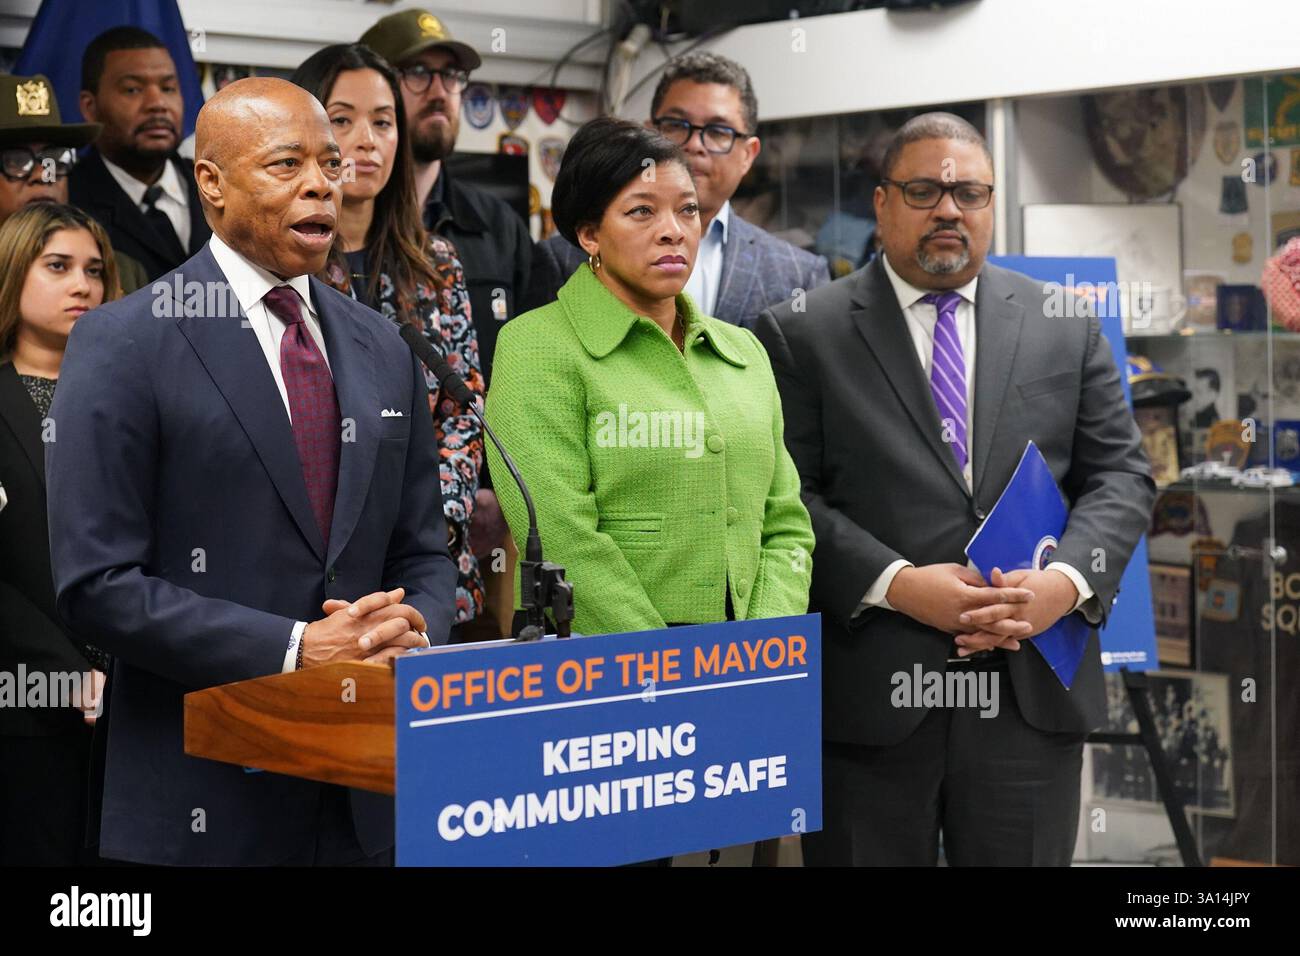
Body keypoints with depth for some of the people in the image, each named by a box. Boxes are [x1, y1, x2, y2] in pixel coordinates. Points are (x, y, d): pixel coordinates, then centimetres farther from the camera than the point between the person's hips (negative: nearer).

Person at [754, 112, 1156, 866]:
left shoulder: (1067, 326, 11)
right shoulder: (801, 333, 3)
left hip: (1033, 687, 2)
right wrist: (896, 584, -16)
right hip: (868, 690, -2)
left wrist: (1068, 579, -10)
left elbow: (1121, 475, 8)